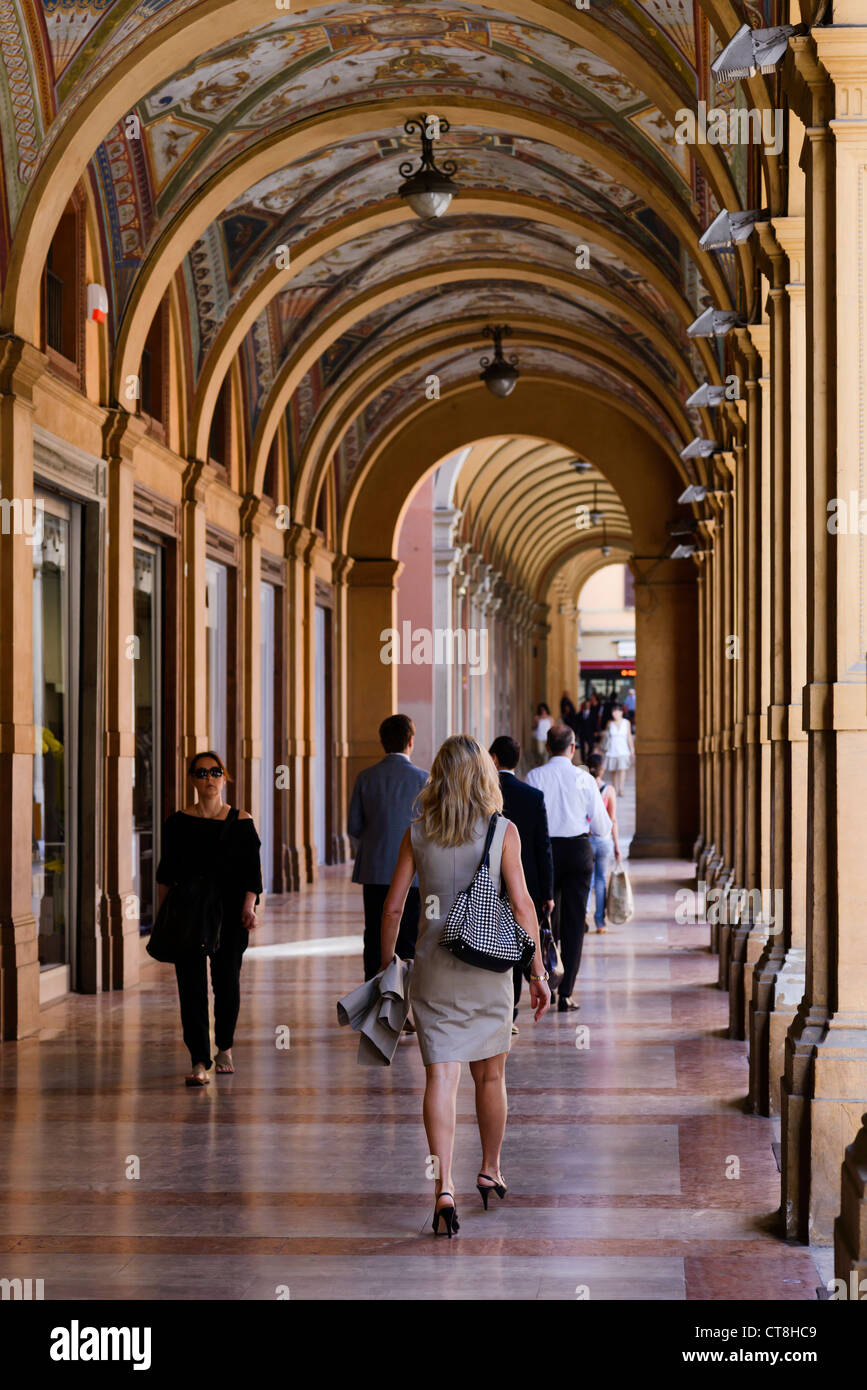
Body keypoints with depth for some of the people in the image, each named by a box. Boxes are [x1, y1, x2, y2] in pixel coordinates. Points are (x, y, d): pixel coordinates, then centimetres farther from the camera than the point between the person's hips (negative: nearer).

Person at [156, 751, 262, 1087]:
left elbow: (252, 869, 1)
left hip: (229, 912, 0)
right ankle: (199, 1062, -8)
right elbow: (166, 872, 9)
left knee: (227, 980, 5)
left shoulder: (241, 822, 3)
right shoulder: (178, 823, 6)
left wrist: (249, 905, -12)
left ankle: (224, 1049, 29)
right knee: (191, 986, -7)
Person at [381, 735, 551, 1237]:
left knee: (441, 1076, -4)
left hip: (433, 967, 1)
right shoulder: (502, 831, -4)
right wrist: (538, 972, 0)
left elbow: (394, 907, 2)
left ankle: (444, 1186, -16)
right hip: (488, 965, 0)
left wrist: (387, 966, 12)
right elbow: (522, 905, -6)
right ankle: (491, 1170, 33)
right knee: (490, 1074, 17)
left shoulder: (417, 834, 1)